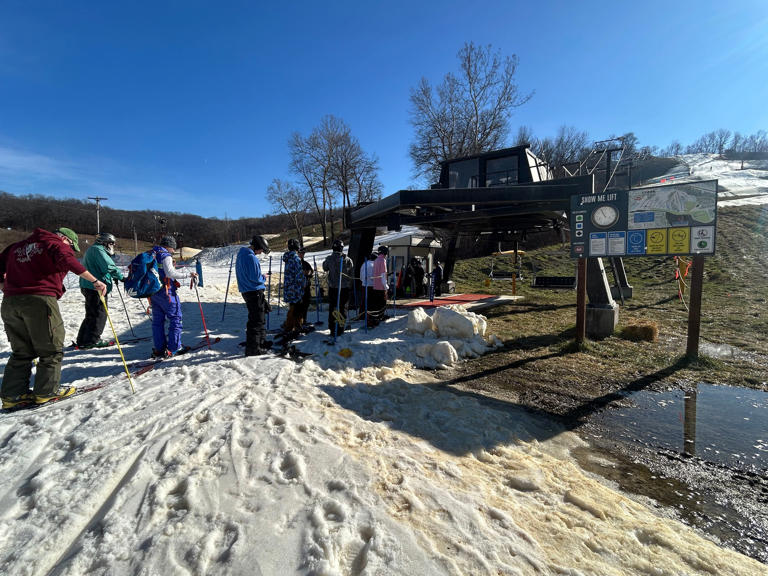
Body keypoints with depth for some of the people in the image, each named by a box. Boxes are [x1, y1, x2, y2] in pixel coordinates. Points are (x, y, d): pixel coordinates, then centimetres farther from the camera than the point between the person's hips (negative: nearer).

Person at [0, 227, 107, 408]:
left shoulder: (17, 246, 25)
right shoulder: (57, 245, 1)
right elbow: (68, 261, -19)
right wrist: (95, 281, -26)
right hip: (40, 300, -7)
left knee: (22, 351, 16)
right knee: (52, 349, 5)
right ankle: (46, 391, 8)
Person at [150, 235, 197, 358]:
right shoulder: (166, 256, -11)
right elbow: (170, 273, -23)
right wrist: (188, 274, -20)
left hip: (153, 291, 8)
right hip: (166, 291, -8)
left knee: (157, 320, 12)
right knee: (176, 318, 1)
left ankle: (159, 349, 15)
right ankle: (174, 348, 1)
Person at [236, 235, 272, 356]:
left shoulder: (241, 254, 14)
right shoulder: (251, 257, -19)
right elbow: (255, 277, -23)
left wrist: (261, 279, 10)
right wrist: (263, 279, -3)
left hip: (246, 291, 10)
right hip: (254, 292, -10)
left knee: (259, 316, 21)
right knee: (256, 320, -3)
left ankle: (261, 341, 32)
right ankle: (252, 348, 2)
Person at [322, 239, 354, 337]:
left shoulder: (329, 259, -7)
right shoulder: (348, 260, -6)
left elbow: (325, 268, 13)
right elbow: (352, 274, 2)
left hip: (332, 287, 0)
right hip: (345, 288, 0)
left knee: (332, 308, 10)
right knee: (343, 308, 9)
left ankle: (332, 329, 12)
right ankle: (340, 328, 10)